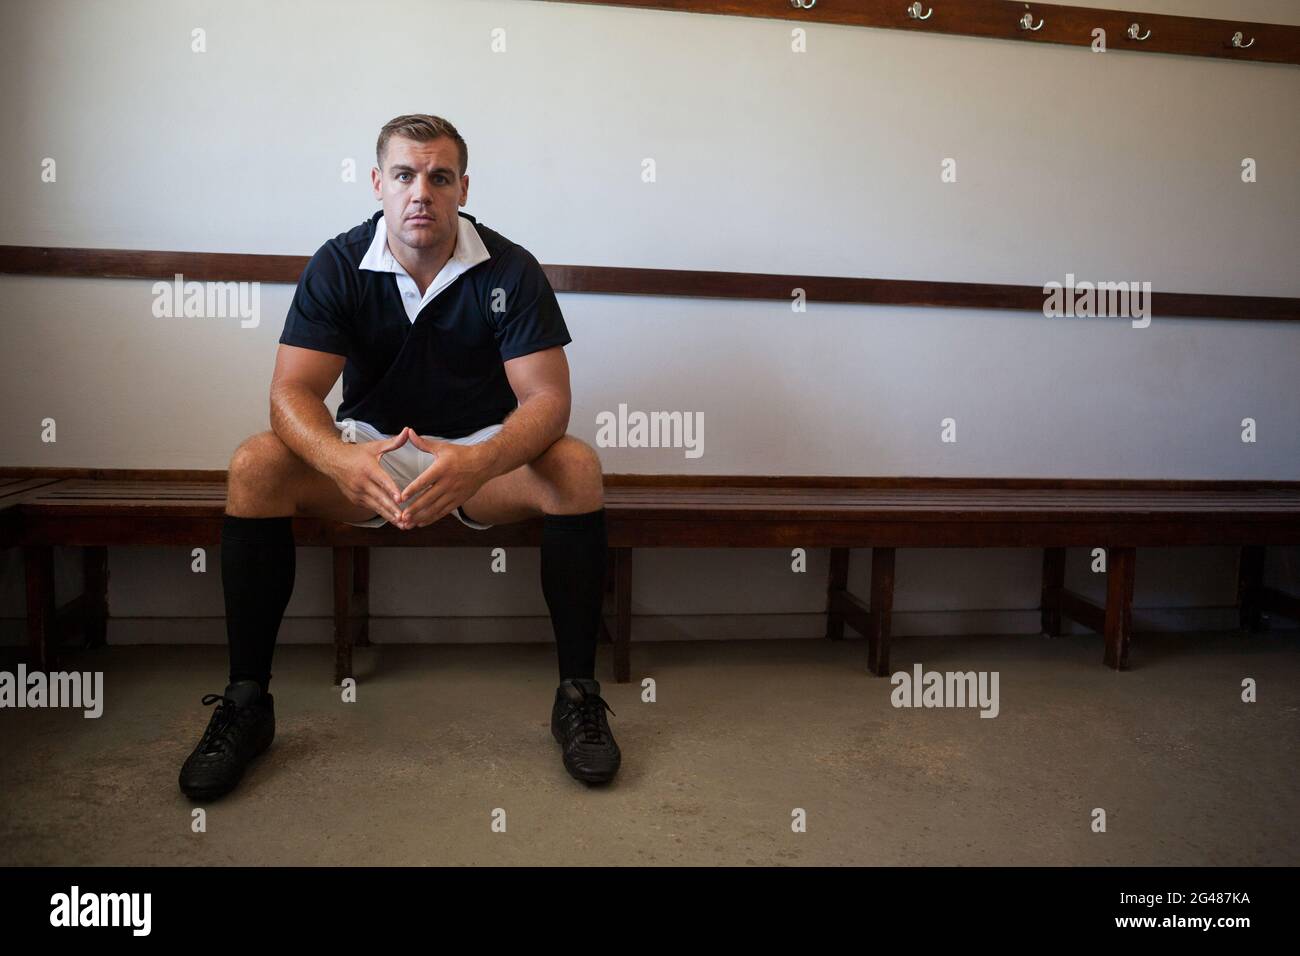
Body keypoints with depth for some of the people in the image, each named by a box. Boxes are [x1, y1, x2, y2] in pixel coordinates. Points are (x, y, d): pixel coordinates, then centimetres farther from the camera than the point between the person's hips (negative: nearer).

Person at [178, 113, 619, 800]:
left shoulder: (509, 271, -10)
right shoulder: (338, 266, -7)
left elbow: (547, 397, -19)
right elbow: (292, 393, -15)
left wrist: (478, 464, -41)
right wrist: (342, 461, -40)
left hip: (483, 454, -1)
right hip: (369, 449, 1)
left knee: (577, 468, -31)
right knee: (254, 466, -25)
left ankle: (578, 692, -20)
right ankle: (246, 700, -14)